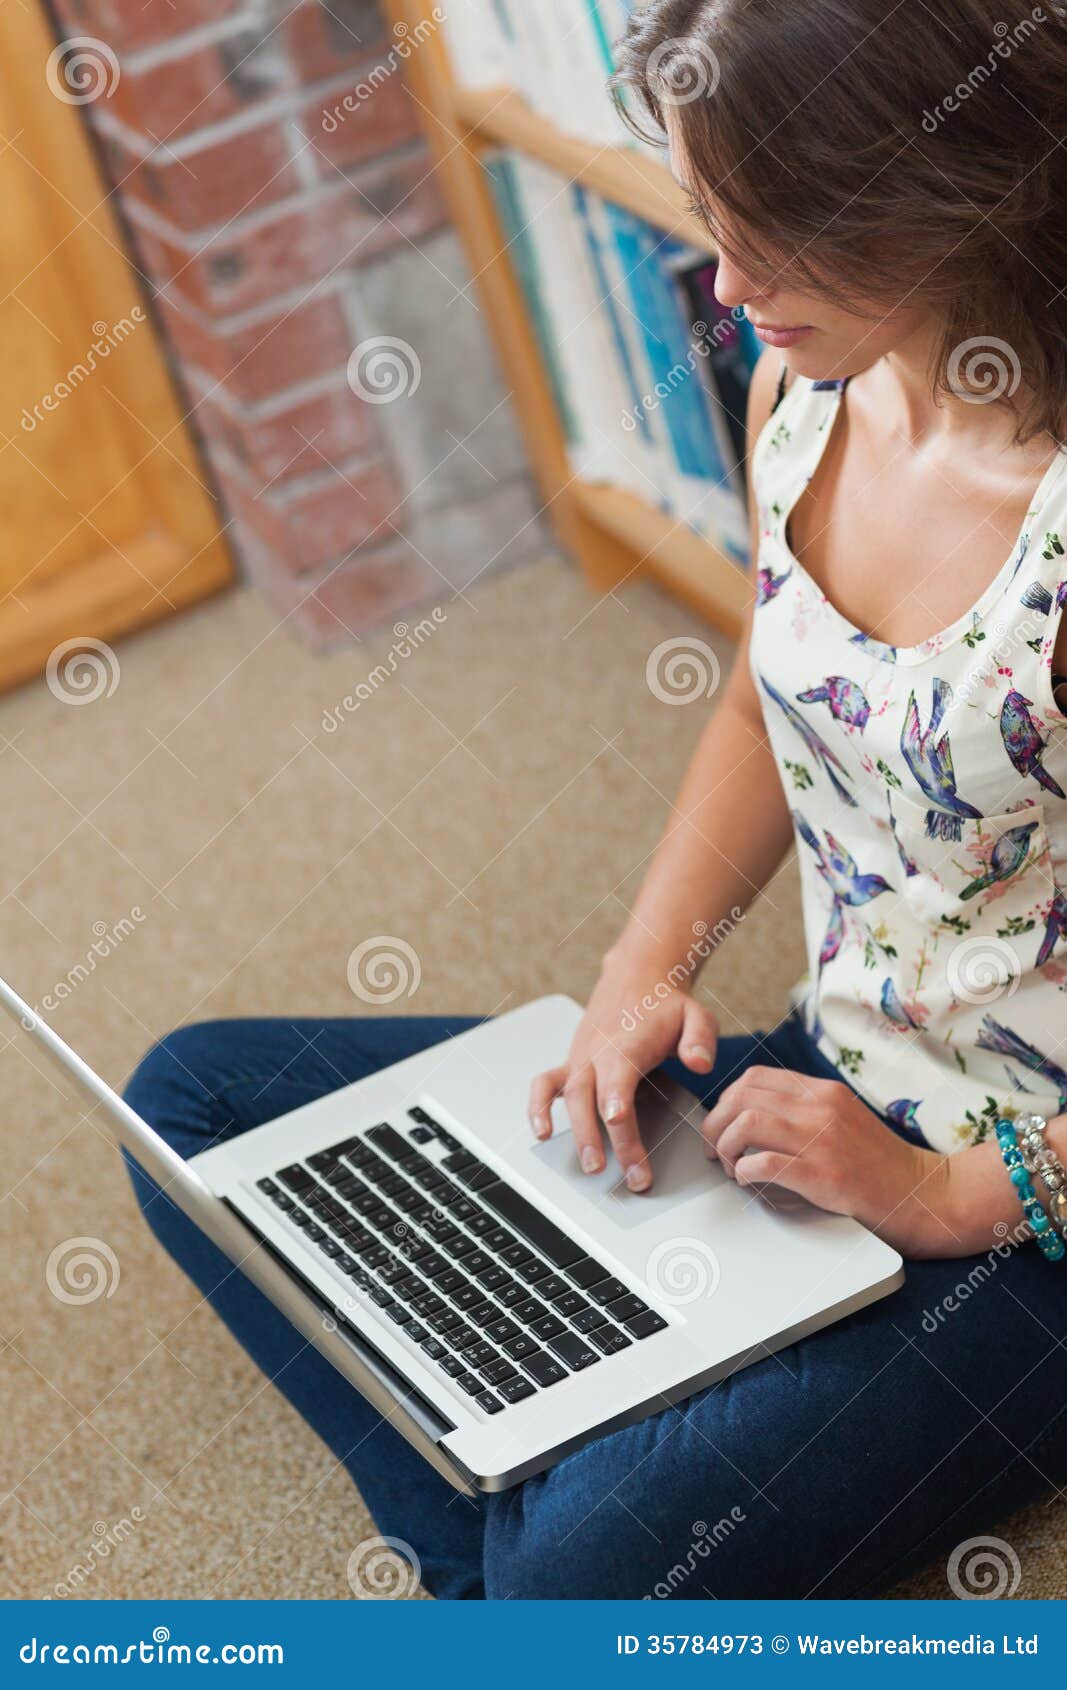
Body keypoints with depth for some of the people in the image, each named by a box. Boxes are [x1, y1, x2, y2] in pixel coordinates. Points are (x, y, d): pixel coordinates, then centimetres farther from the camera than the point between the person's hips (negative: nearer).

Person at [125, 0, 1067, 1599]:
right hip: (822, 1088, 9)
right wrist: (648, 967, 1)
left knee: (598, 1573, -34)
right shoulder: (802, 391, -1)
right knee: (196, 1100, 6)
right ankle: (499, 1550, -8)